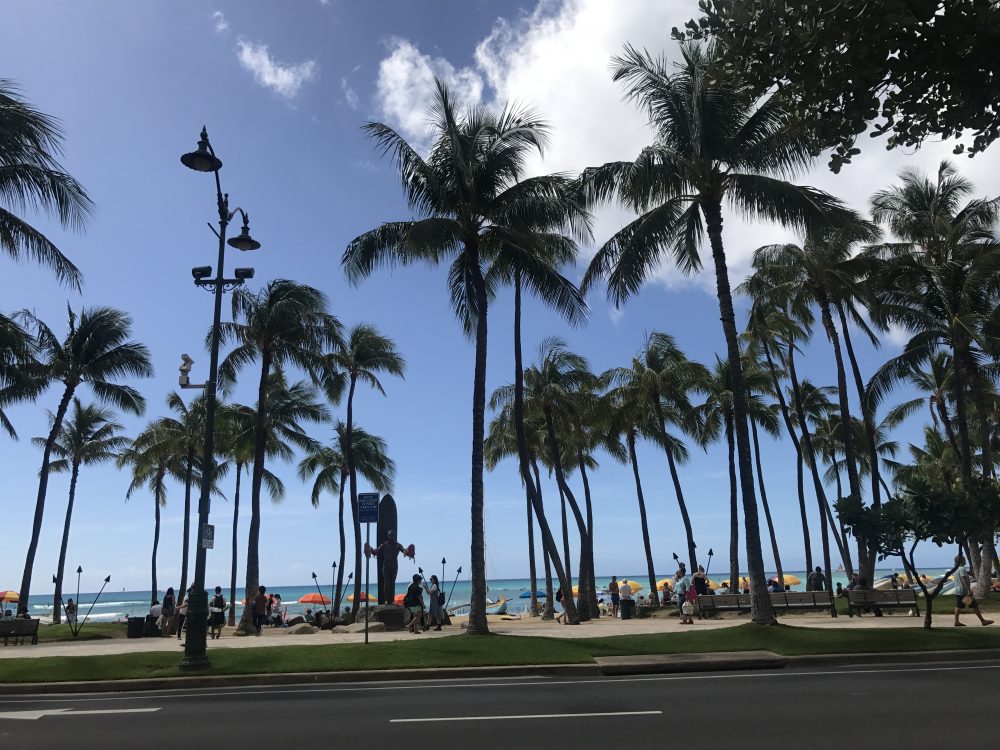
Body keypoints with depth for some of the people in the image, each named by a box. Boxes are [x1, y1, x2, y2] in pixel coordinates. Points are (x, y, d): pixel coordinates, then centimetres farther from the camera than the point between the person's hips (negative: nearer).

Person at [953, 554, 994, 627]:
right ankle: (983, 621, 6)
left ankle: (956, 622, 2)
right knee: (975, 606, 0)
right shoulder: (962, 569, -16)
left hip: (957, 591, 9)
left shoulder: (956, 569, 15)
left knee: (958, 606, 6)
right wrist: (969, 590, -25)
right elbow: (965, 580, -23)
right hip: (964, 591, -9)